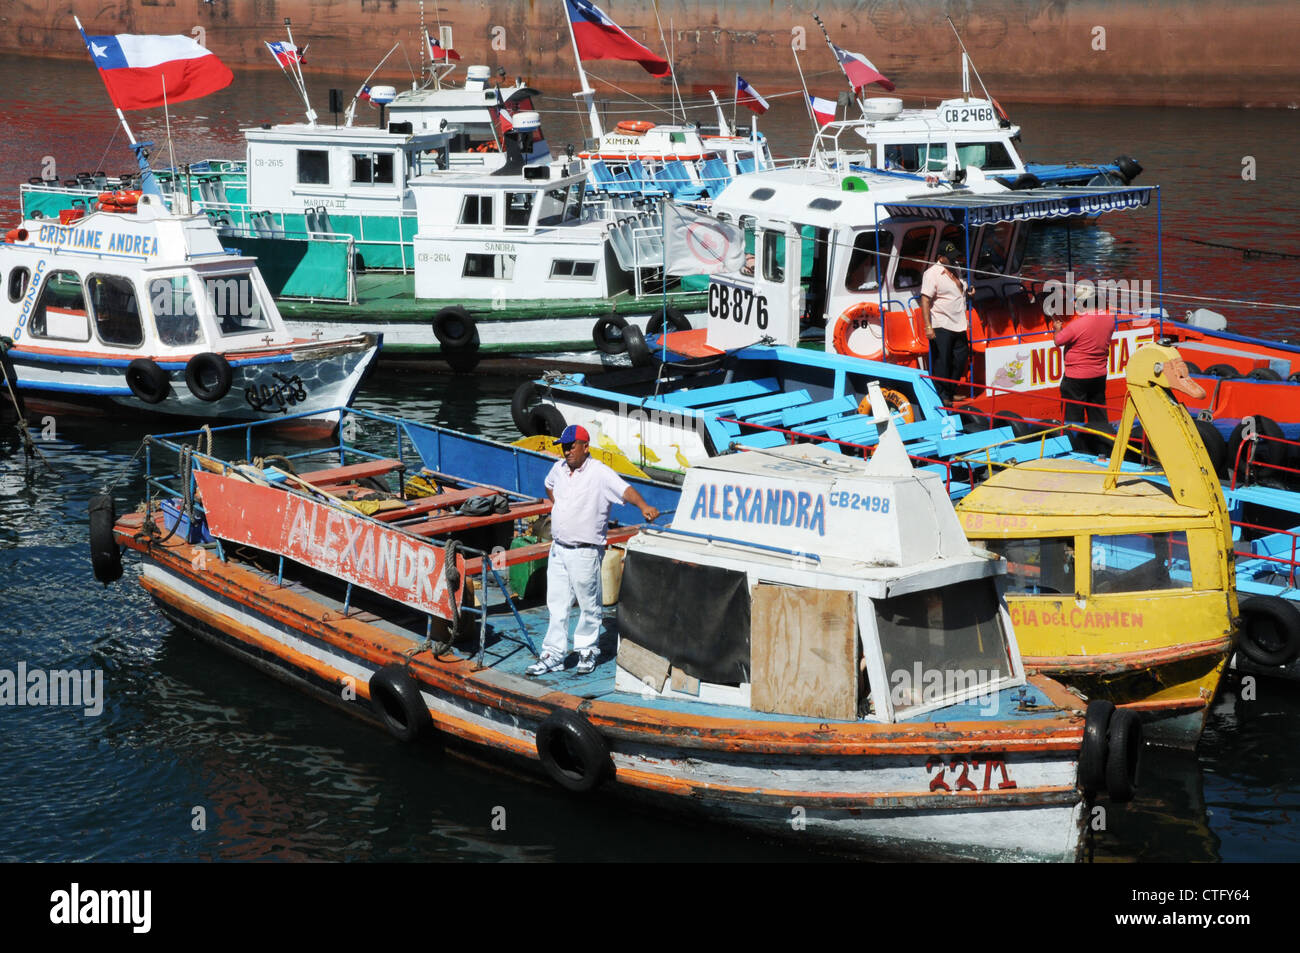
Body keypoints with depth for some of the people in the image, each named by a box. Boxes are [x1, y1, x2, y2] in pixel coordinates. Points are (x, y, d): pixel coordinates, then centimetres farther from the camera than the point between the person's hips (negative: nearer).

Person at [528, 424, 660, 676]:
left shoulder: (600, 473, -15)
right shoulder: (559, 468, 7)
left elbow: (625, 489, -30)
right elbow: (549, 485, 31)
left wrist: (644, 506, -47)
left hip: (585, 552, -6)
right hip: (558, 549, 6)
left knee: (589, 605, 5)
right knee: (557, 603, 10)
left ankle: (587, 651, 21)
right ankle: (554, 654, 16)